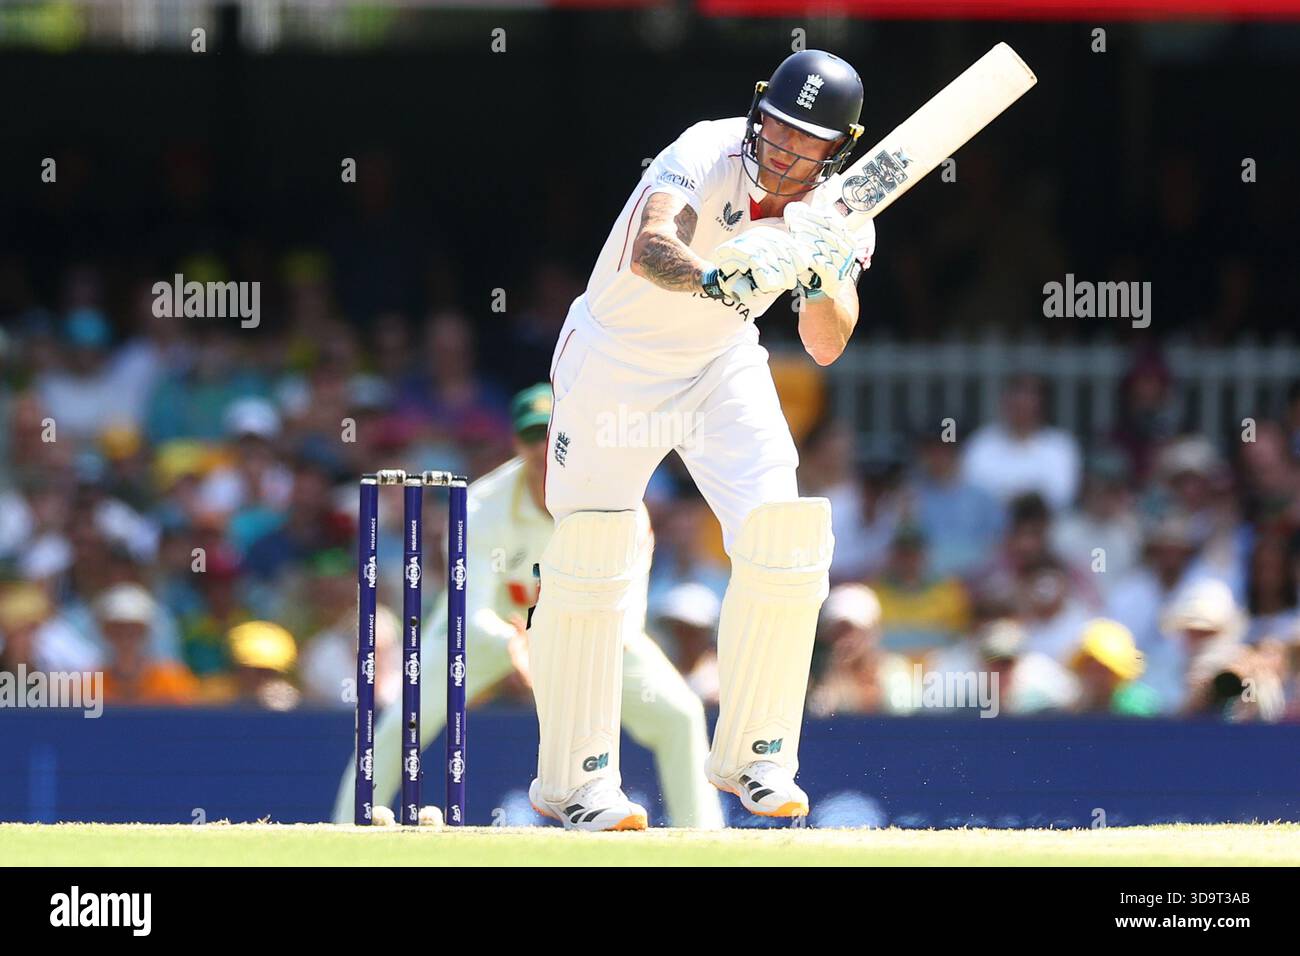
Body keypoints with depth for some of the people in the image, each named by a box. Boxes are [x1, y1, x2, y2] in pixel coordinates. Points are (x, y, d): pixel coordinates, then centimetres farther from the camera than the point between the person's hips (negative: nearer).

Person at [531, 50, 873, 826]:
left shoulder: (839, 214, -12)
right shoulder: (707, 156, -28)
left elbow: (826, 347, -16)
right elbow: (650, 249, -46)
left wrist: (822, 277, -35)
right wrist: (711, 279, -66)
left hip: (721, 365, 4)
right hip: (617, 361, -4)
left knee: (786, 544, -10)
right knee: (593, 562, -6)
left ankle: (752, 756, 6)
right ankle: (576, 777, 7)